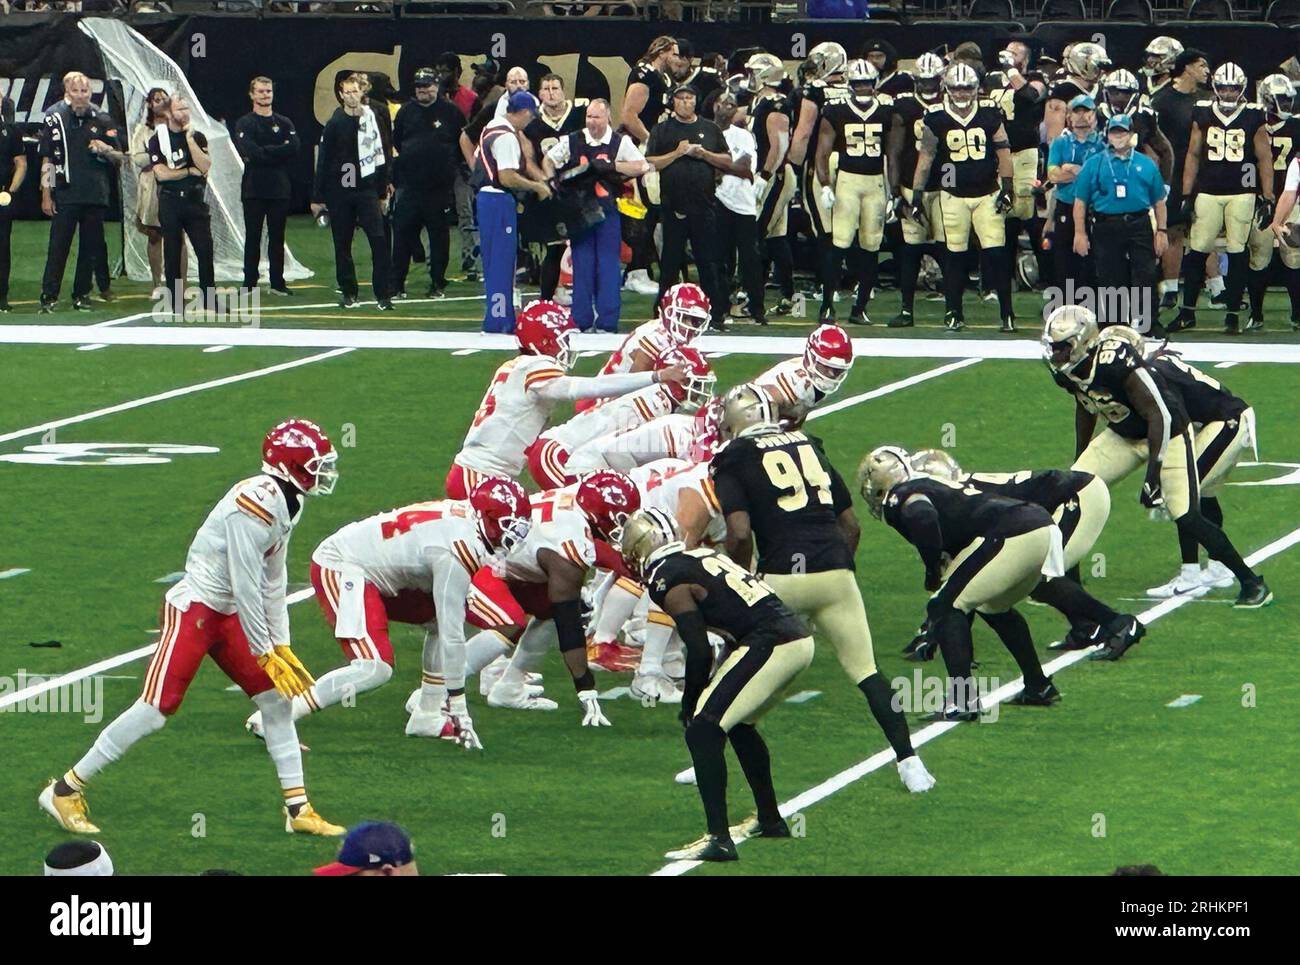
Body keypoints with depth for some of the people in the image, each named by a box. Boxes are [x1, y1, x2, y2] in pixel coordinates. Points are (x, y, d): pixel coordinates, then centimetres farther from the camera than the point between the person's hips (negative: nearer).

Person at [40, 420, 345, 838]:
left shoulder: (286, 504, 7)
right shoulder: (256, 504, -24)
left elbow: (273, 582, 14)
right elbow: (246, 586, -22)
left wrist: (281, 647, 12)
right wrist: (265, 654, -15)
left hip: (227, 615, 9)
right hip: (193, 610, -9)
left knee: (277, 698, 5)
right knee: (156, 708, -10)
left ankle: (298, 809, 11)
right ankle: (65, 790, -1)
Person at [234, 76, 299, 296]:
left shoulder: (284, 123, 12)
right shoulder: (244, 124, 1)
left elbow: (294, 148, -5)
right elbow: (252, 153, -15)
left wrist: (266, 153, -11)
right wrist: (280, 150, -9)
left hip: (280, 188, 3)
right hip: (254, 189, -3)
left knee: (277, 237, 6)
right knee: (253, 237, -1)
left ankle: (277, 283, 11)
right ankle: (249, 283, 2)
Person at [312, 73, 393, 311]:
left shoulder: (372, 120, 4)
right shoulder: (334, 125, 1)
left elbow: (381, 157, 9)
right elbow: (323, 162, 2)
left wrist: (383, 193, 9)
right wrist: (317, 197, 0)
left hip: (367, 190, 0)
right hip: (339, 191, 0)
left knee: (379, 241, -11)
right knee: (342, 245, 5)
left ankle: (382, 294, -10)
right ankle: (348, 293, 16)